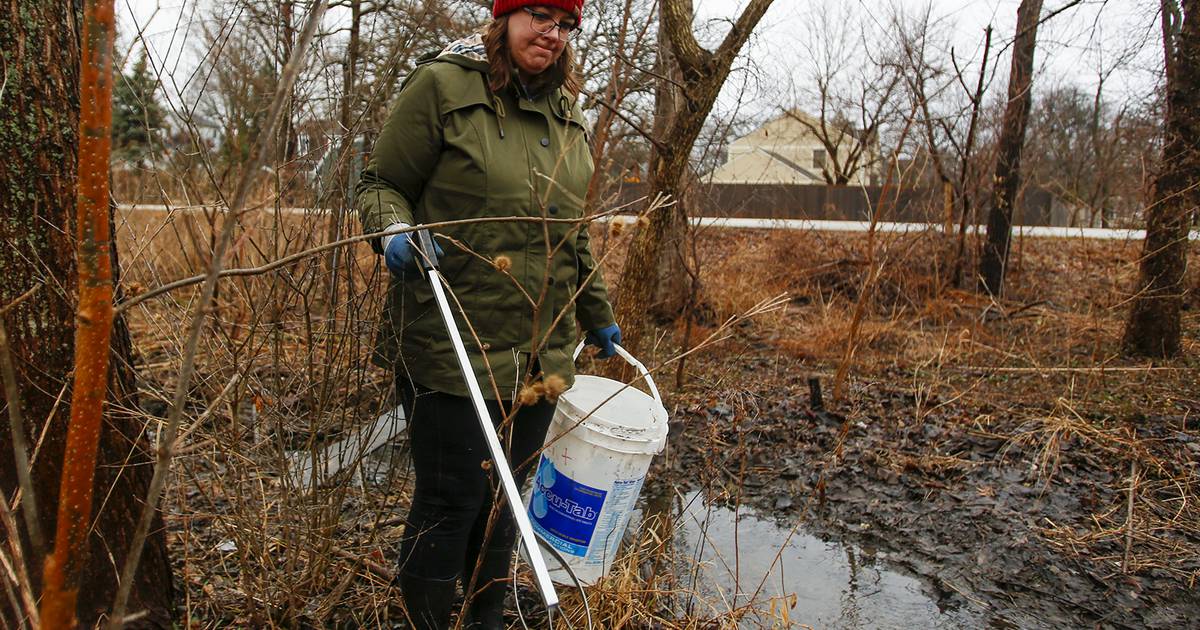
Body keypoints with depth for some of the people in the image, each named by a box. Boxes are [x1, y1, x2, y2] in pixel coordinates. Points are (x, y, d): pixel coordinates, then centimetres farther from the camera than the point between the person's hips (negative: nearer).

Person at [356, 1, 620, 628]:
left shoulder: (567, 116, 15)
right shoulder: (440, 85, -4)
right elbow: (381, 183, -1)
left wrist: (597, 317, 27)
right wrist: (395, 230, -23)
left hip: (539, 355, 6)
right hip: (454, 347, -5)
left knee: (502, 498, 16)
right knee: (449, 503, 2)